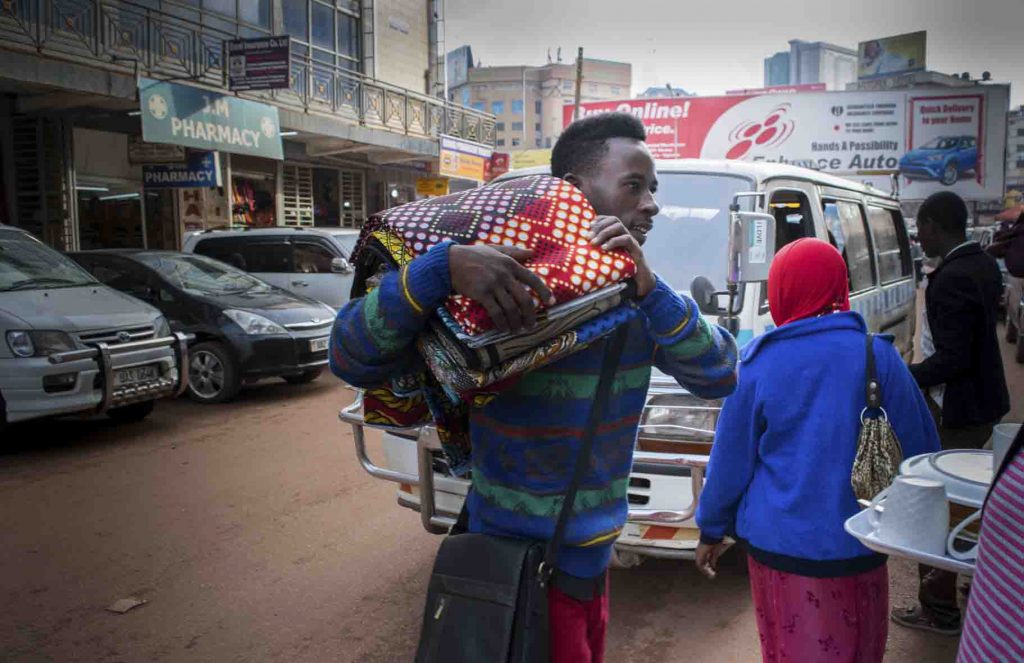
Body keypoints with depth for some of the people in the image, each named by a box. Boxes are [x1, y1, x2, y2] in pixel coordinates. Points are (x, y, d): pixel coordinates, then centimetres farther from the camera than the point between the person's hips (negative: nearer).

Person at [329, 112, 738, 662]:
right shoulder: (502, 288, -21)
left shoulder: (634, 294, 0)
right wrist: (446, 265, -38)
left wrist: (649, 289, -24)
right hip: (523, 564, -7)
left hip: (593, 559, 7)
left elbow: (719, 379, -9)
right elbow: (352, 360, -23)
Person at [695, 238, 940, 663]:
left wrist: (711, 531, 8)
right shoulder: (879, 356, -6)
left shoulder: (759, 364, -10)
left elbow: (730, 461, -5)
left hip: (780, 546, -1)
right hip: (860, 547, 1)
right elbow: (919, 451, 1)